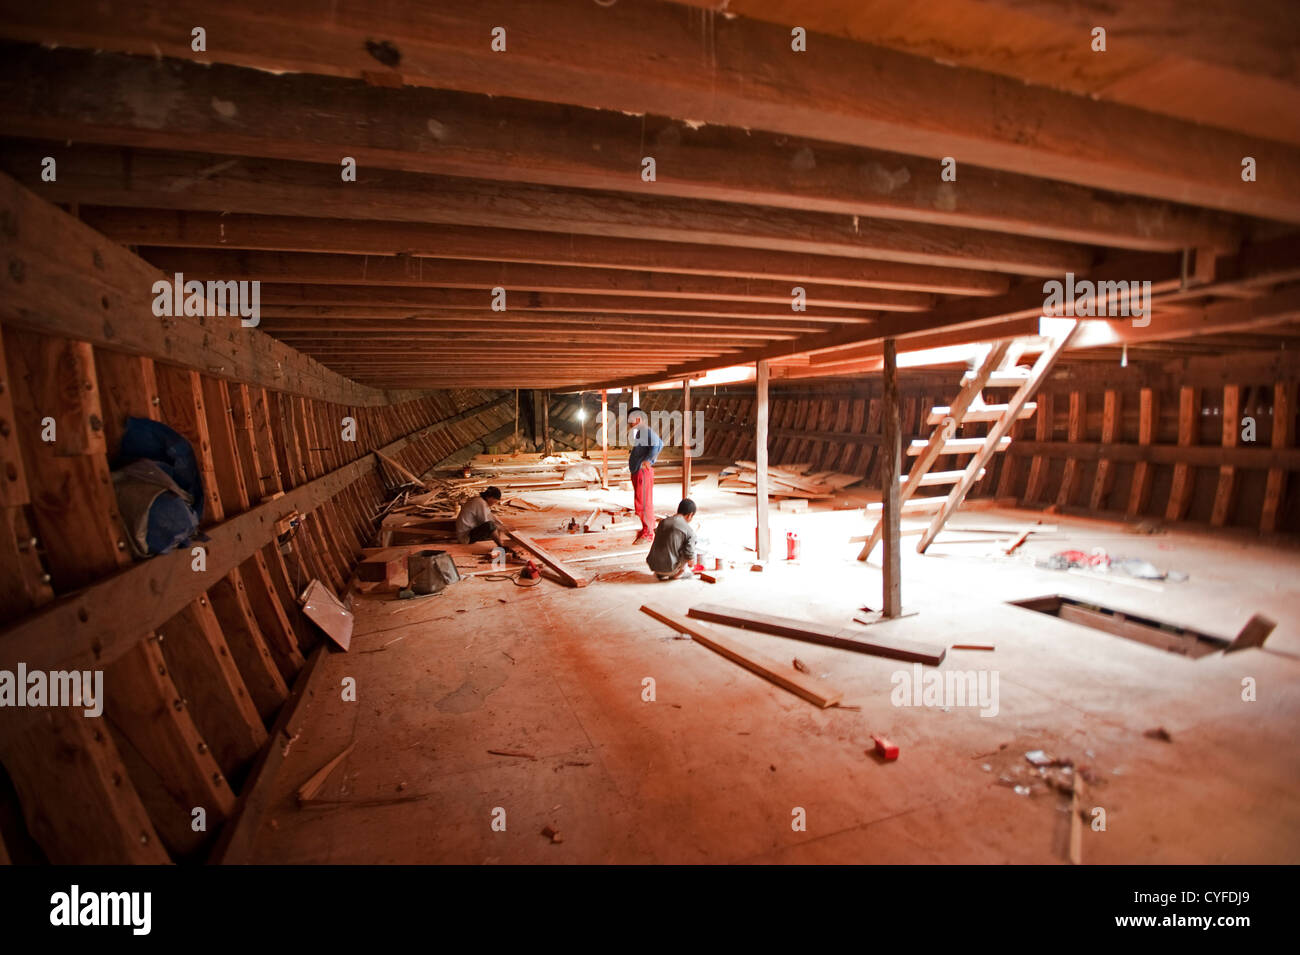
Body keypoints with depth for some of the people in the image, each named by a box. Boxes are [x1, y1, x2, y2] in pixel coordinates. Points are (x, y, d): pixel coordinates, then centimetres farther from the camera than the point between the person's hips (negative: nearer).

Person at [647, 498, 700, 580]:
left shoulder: (663, 522, 7)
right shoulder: (689, 530, -9)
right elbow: (690, 559, -11)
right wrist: (691, 563, 15)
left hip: (653, 565, 5)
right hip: (669, 569, -5)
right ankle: (677, 573, 11)